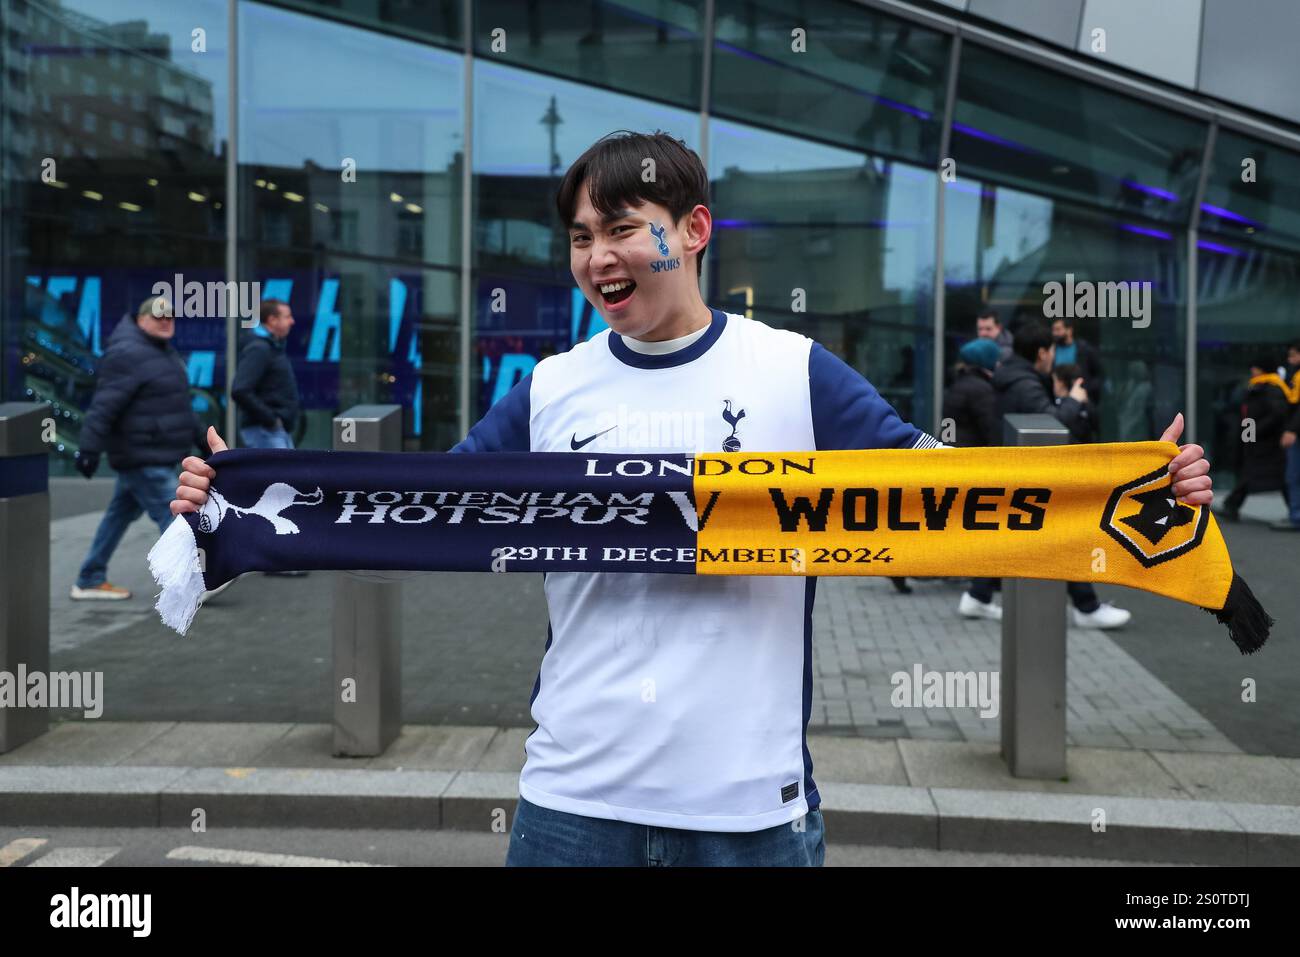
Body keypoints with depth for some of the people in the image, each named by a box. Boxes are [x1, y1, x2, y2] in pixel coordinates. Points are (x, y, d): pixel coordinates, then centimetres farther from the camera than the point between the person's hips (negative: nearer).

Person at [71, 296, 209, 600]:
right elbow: (104, 405, -22)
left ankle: (90, 581, 25)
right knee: (171, 516, -8)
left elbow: (179, 404, 26)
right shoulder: (128, 355, -16)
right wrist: (90, 449, -26)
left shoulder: (164, 351, 17)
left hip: (157, 456, 10)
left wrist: (200, 436, 28)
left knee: (121, 514, 15)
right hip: (142, 458, -10)